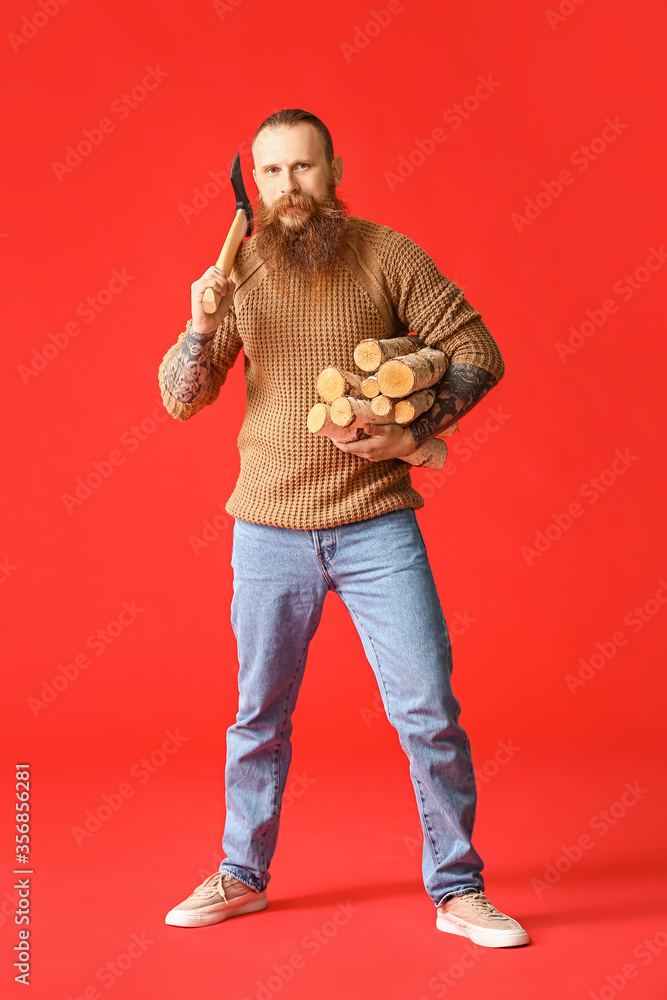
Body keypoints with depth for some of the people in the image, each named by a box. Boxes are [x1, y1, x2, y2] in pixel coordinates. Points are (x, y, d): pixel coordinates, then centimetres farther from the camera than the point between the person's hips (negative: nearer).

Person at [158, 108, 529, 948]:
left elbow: (477, 351, -3)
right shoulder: (237, 271, 5)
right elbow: (180, 399, 3)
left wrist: (413, 434, -14)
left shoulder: (386, 255, -2)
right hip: (269, 530, 2)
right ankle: (242, 876, 31)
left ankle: (458, 891, 15)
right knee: (259, 714, 13)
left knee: (428, 708, -1)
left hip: (377, 526, -2)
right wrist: (201, 324, -14)